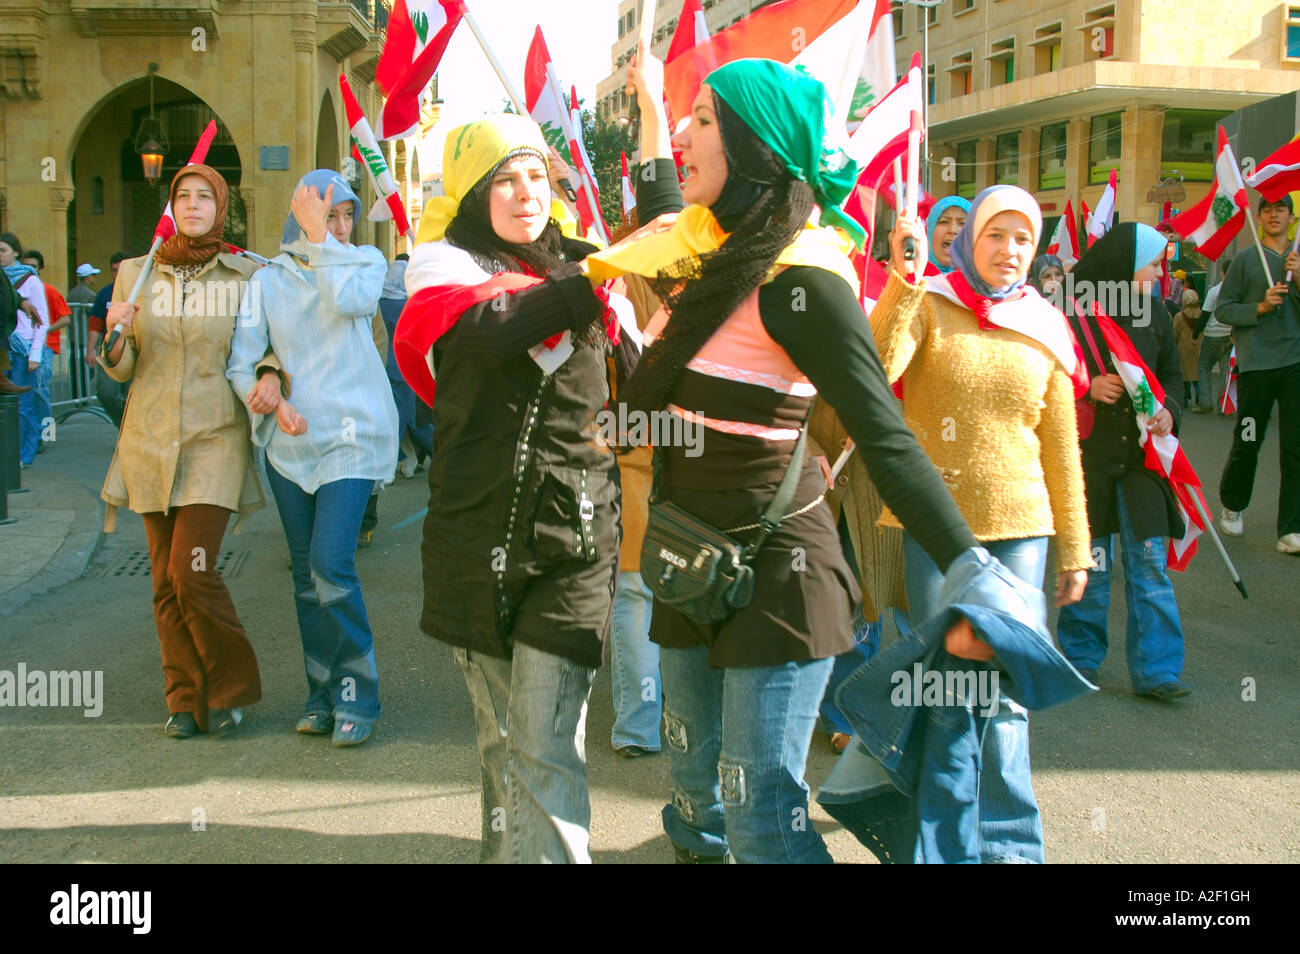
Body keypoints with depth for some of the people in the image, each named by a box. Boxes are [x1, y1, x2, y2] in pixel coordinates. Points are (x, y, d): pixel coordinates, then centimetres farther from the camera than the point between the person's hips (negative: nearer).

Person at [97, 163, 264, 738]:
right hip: (150, 441, 3)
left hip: (216, 438, -3)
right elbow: (122, 370, 10)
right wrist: (117, 340, -11)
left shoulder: (244, 276, 3)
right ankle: (185, 699, 18)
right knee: (166, 580, 5)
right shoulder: (136, 274, 9)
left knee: (193, 570, -13)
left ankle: (230, 688, 8)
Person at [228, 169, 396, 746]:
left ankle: (357, 697, -4)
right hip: (289, 441, 3)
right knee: (306, 573, 8)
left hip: (351, 437, -3)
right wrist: (271, 396, -15)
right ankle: (322, 695, 20)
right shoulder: (268, 280, 9)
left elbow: (348, 299, -19)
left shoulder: (364, 262, 6)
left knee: (330, 564, -16)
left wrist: (319, 236, -10)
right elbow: (241, 363, 3)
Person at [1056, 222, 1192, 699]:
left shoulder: (1153, 311, 7)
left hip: (1140, 452, 4)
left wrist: (1169, 410, -2)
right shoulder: (1070, 314, -8)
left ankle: (1155, 670, 6)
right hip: (1087, 454, -3)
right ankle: (1081, 658, 24)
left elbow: (1171, 371, 17)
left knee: (1150, 560, 0)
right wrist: (1087, 387, -18)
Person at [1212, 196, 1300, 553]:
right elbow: (1222, 309, 0)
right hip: (1256, 362, -2)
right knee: (1248, 442, 4)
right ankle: (1231, 505, 31)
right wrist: (1261, 307, -13)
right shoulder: (1246, 260, 4)